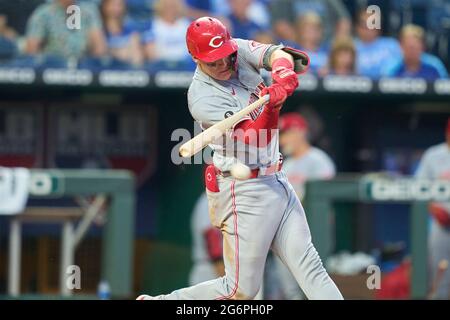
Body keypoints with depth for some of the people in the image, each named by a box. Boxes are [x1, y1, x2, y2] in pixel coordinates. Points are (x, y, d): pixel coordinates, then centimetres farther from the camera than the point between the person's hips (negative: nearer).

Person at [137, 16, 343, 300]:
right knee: (242, 289, -2)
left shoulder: (240, 51, 1)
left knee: (311, 268, 2)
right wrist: (272, 104, -43)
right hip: (244, 192, -7)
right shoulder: (202, 98, -18)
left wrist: (283, 69, -38)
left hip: (276, 180, 7)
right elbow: (252, 139, -25)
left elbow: (277, 54, -16)